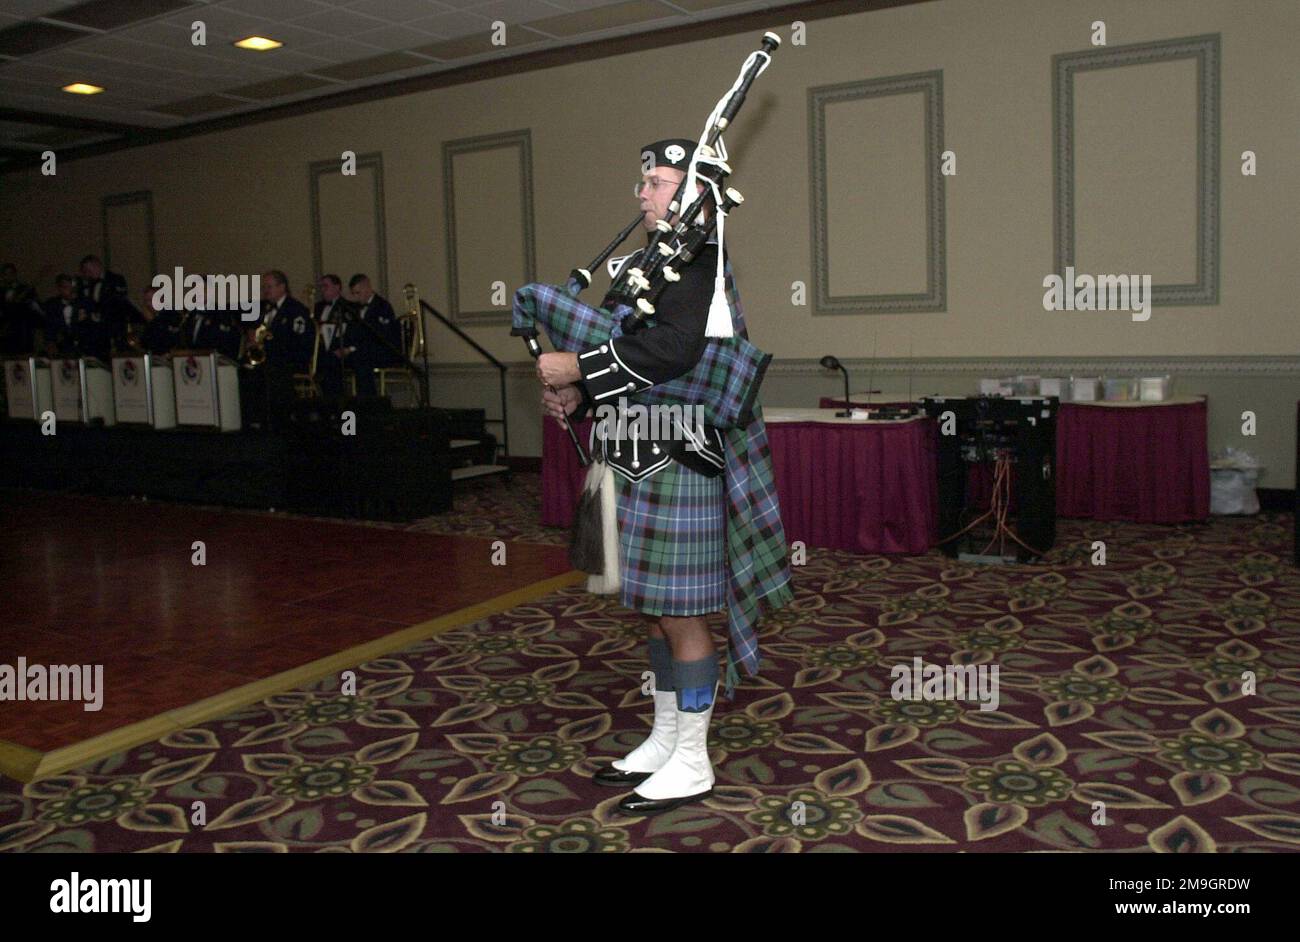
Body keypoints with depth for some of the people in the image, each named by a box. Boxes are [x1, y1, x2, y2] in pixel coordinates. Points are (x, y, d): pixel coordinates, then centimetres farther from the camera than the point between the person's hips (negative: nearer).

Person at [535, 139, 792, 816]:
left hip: (677, 463, -9)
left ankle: (692, 765, 14)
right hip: (638, 463, 9)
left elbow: (673, 349, -29)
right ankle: (663, 741, 31)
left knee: (681, 614, 0)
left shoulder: (698, 261, -13)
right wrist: (576, 394, 2)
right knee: (658, 610, 17)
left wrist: (577, 366, -22)